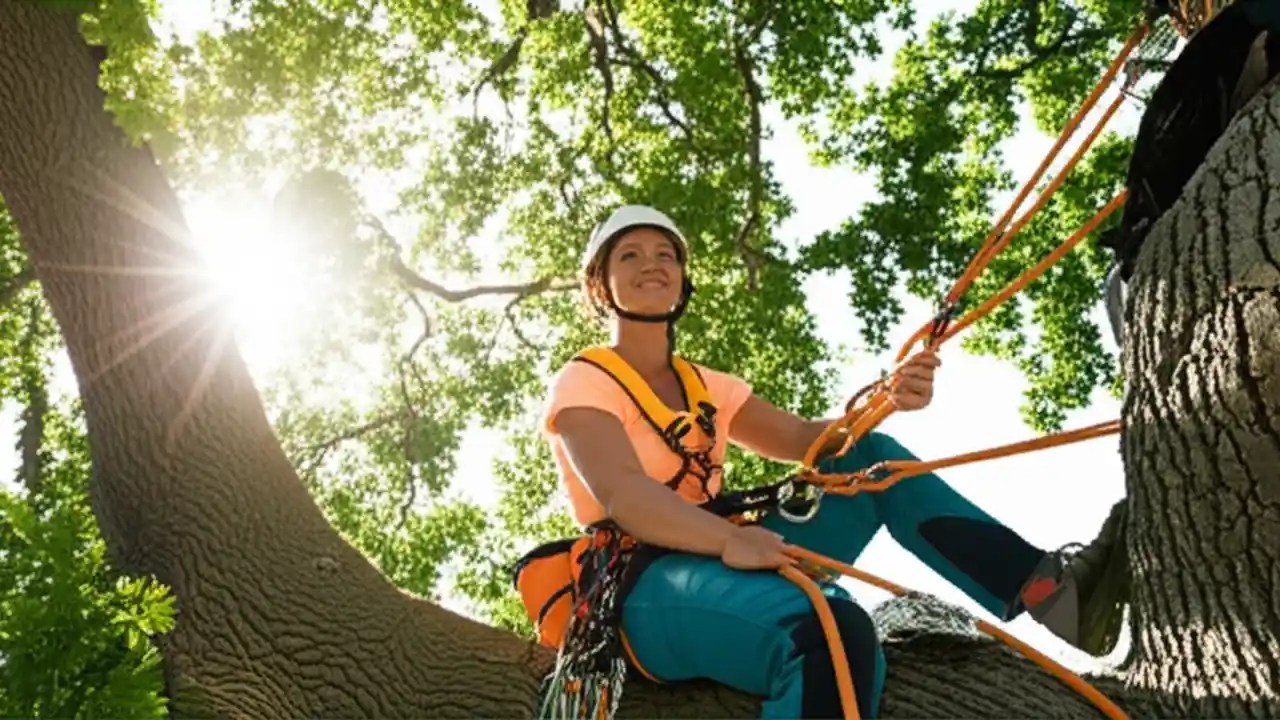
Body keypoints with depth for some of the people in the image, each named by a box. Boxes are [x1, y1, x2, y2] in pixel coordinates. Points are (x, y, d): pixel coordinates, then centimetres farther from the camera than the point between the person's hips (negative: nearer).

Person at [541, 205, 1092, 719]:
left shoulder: (706, 388, 18)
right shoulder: (583, 383, -3)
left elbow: (804, 439, 8)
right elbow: (621, 494, -20)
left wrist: (883, 400, -12)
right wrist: (728, 539, -36)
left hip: (713, 564, 7)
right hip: (643, 594, -7)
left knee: (869, 458, 0)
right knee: (833, 629, -35)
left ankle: (1033, 581, -8)